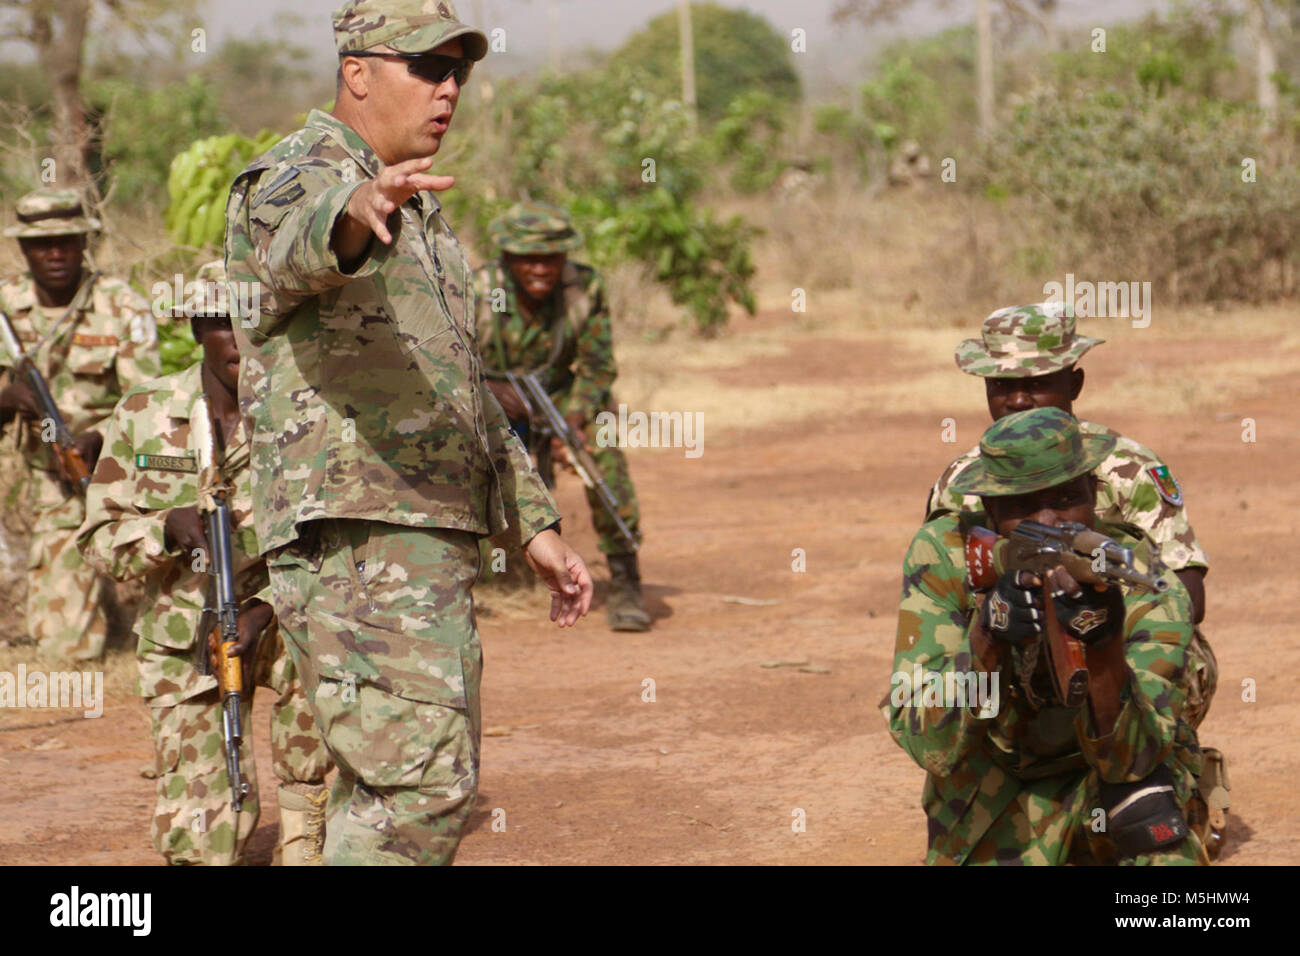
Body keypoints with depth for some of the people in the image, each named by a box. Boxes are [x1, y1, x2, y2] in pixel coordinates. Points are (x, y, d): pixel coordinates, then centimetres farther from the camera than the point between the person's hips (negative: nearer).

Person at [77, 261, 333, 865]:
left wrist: (269, 608, -28)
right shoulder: (144, 415, -4)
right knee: (204, 842, -11)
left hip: (280, 617, 0)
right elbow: (100, 540, -4)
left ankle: (303, 832, -13)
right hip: (185, 639, 0)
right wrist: (168, 528, -25)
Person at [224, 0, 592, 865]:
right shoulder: (293, 179, -5)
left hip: (429, 539, 10)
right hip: (353, 535, -10)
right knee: (422, 783, -19)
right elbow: (298, 245, -33)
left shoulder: (421, 219, 24)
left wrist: (536, 529, 23)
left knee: (391, 798, 11)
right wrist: (359, 209, -57)